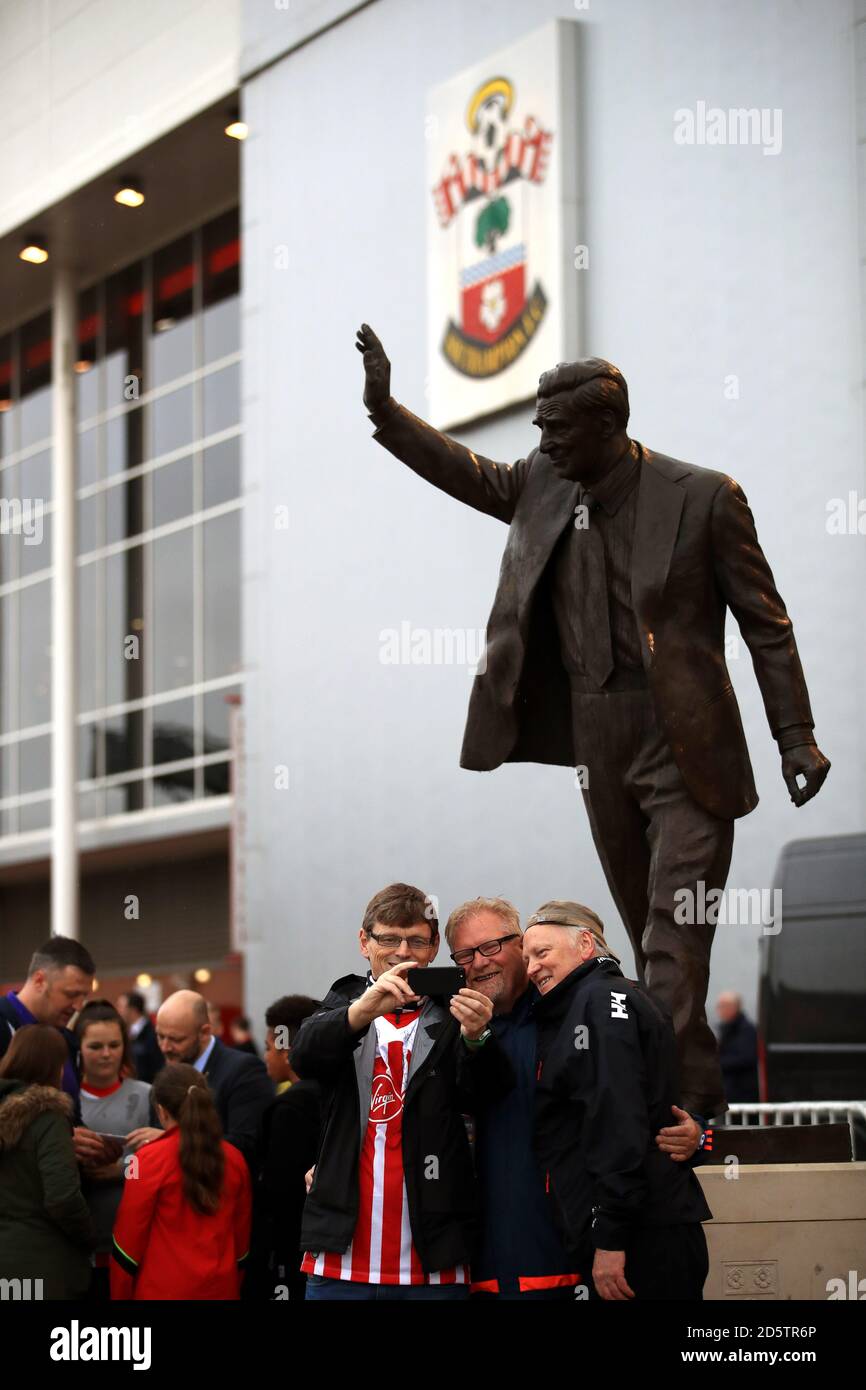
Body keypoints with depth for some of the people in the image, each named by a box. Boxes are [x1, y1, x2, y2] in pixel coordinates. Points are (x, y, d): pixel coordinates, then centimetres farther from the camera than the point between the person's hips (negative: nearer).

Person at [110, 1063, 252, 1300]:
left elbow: (129, 1239, -7)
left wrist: (120, 1295, 4)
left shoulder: (150, 1159, -11)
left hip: (164, 1290, -4)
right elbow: (242, 1239, 9)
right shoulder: (234, 1159, 2)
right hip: (222, 1289, 4)